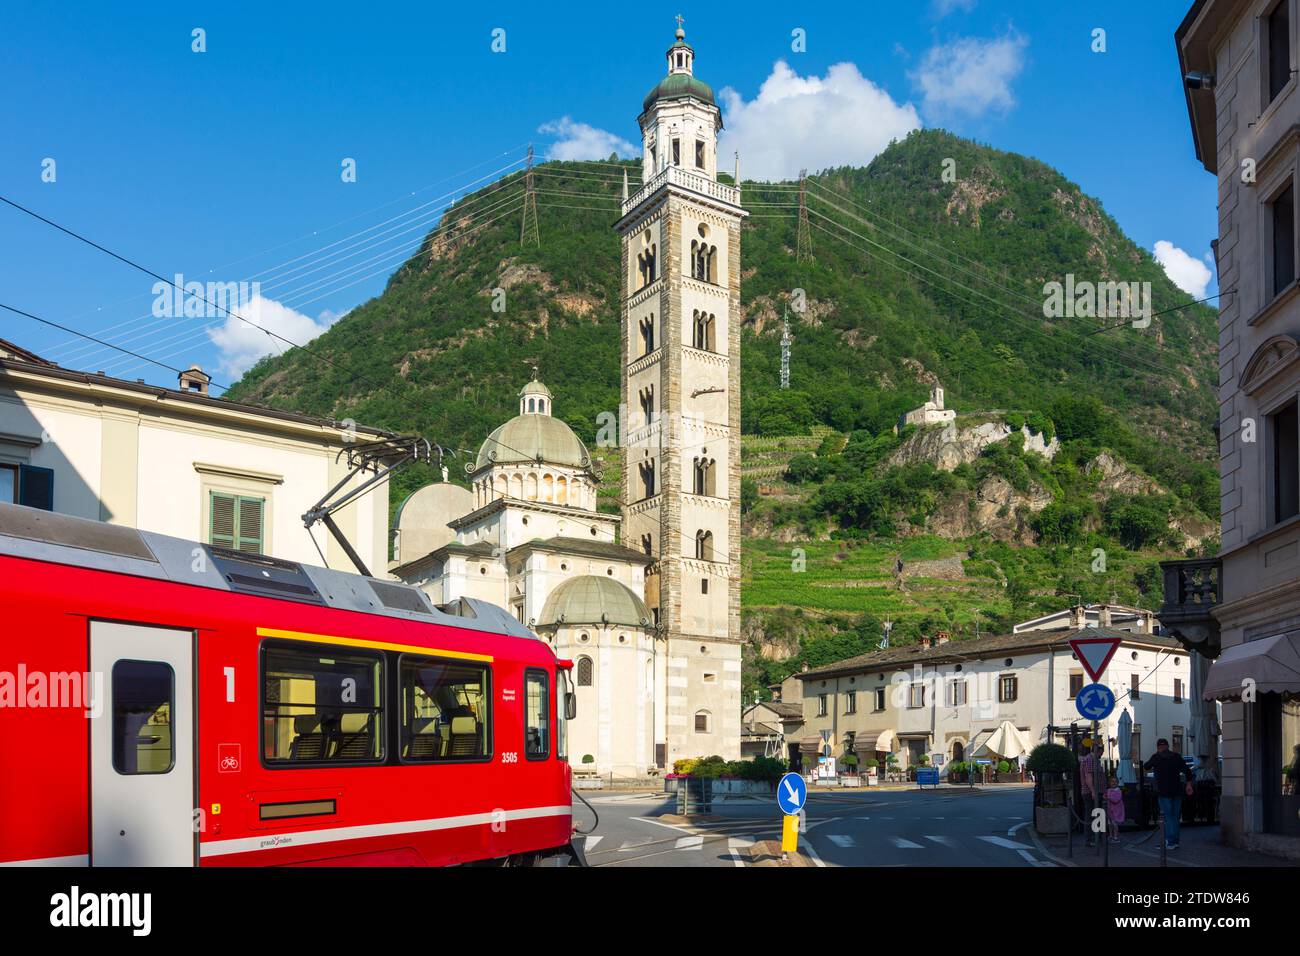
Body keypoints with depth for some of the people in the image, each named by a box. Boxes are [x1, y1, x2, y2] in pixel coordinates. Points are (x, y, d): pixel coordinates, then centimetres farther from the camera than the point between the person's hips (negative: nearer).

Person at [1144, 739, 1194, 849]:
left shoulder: (1156, 757, -4)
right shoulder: (1176, 757, 6)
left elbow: (1146, 766, 12)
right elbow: (1187, 771, -1)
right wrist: (1188, 784, 1)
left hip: (1164, 792, -4)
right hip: (1177, 791, 4)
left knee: (1168, 817, -2)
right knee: (1175, 817, 11)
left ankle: (1170, 842, -7)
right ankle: (1175, 841, 13)